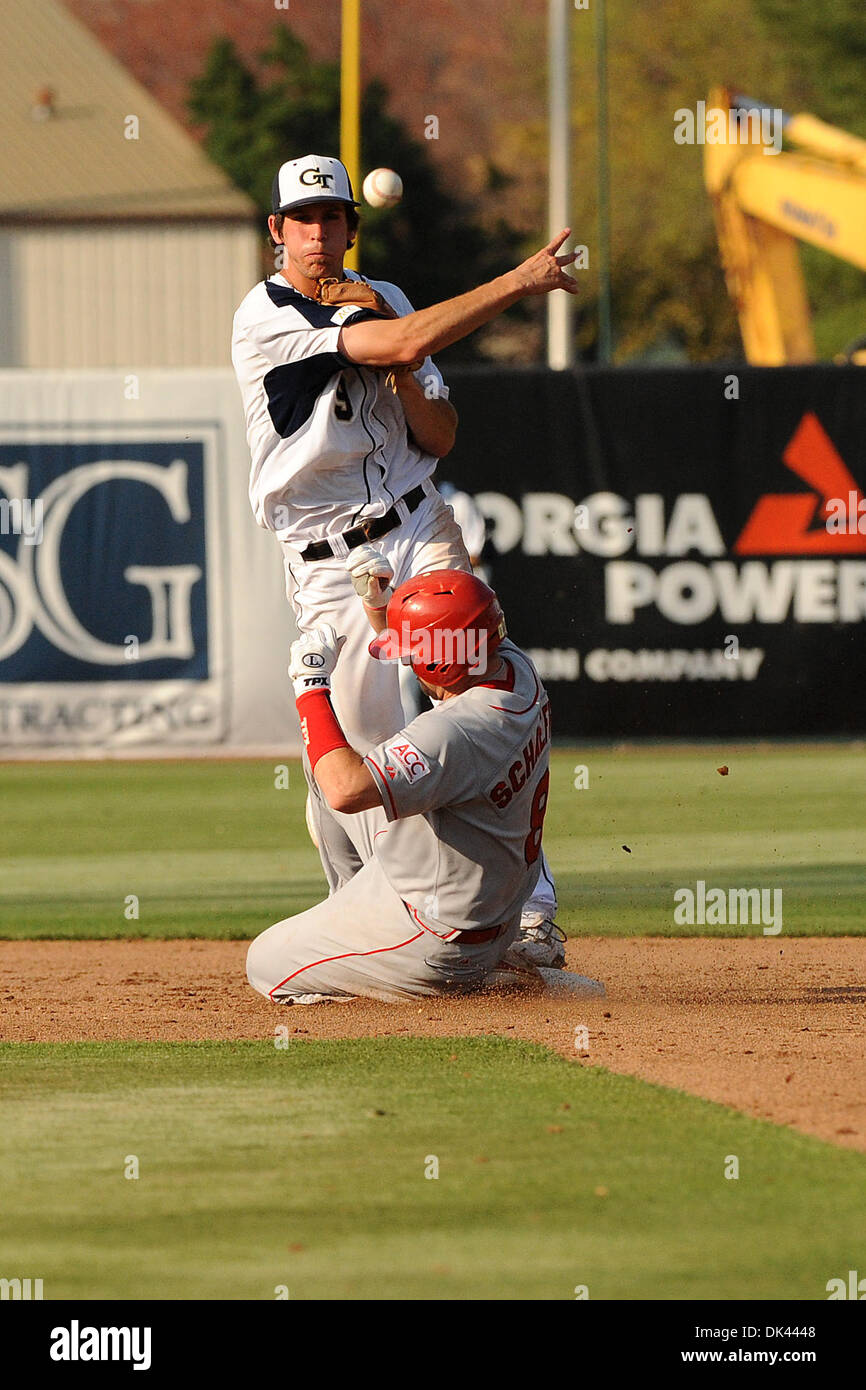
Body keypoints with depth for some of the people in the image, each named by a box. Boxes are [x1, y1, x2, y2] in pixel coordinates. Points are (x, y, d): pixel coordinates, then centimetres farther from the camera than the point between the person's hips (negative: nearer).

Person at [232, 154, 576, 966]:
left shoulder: (382, 301, 11)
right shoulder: (265, 318, -10)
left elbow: (439, 440, 12)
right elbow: (407, 342, -22)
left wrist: (405, 380, -9)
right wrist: (521, 281, -18)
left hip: (419, 533, 4)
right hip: (328, 563, -4)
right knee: (348, 757, -7)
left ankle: (530, 912, -13)